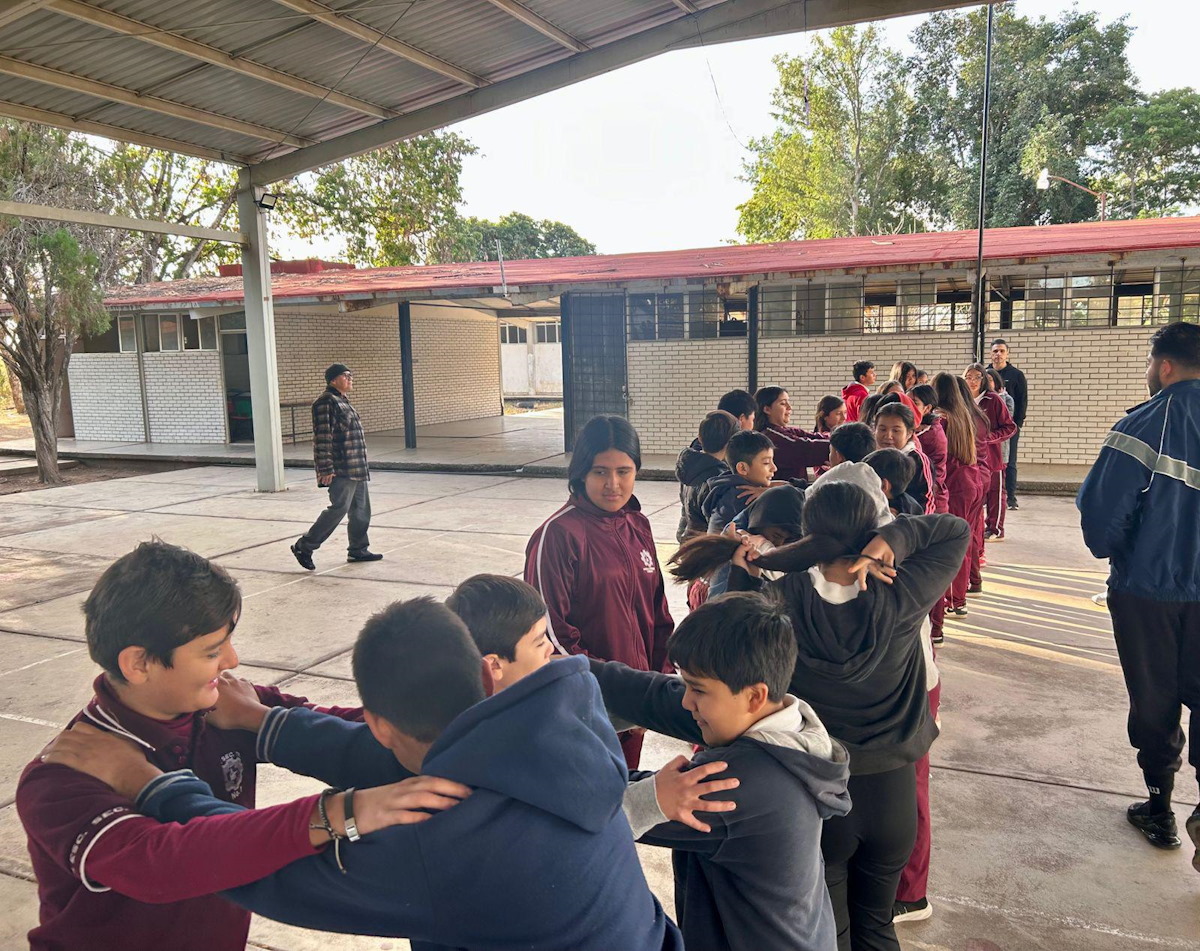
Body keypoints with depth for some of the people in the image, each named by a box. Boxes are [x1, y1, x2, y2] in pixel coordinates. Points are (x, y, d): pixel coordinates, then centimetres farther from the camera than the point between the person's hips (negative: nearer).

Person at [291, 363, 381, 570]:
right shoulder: (325, 402, -13)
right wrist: (325, 469, -22)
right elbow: (322, 437, -19)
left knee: (361, 509, 11)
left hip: (356, 469, 10)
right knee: (339, 508, -10)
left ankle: (358, 549, 21)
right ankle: (304, 546, 0)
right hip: (341, 470, -10)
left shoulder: (343, 401, 18)